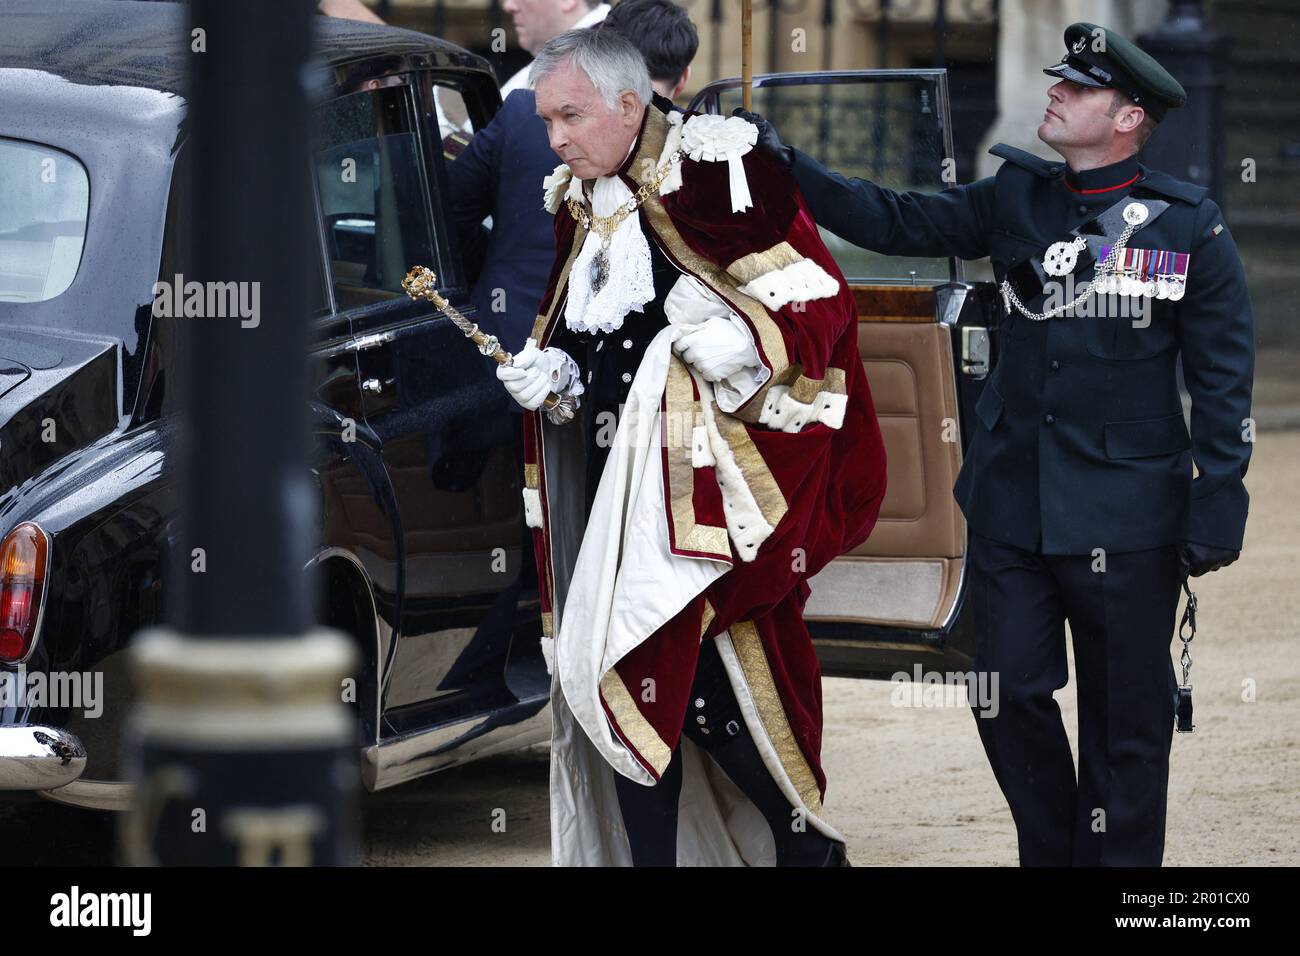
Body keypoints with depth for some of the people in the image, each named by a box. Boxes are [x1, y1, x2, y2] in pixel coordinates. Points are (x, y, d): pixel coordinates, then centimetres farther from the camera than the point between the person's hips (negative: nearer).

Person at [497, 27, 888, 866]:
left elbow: (818, 303, -11)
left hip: (705, 493, -7)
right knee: (623, 681, 5)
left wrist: (740, 344, -27)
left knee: (712, 684, -11)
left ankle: (810, 843, 10)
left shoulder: (715, 175, -10)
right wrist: (545, 374, 7)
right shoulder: (580, 201, 14)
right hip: (608, 494, 7)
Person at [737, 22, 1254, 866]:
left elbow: (1224, 374, -3)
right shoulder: (1016, 199, 8)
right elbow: (893, 222, 9)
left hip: (1126, 512, -4)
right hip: (1012, 501, 4)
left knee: (1125, 714, 2)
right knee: (1010, 693, 6)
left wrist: (1218, 495, -9)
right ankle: (1050, 853, 22)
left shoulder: (1190, 225, -3)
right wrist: (786, 165, 0)